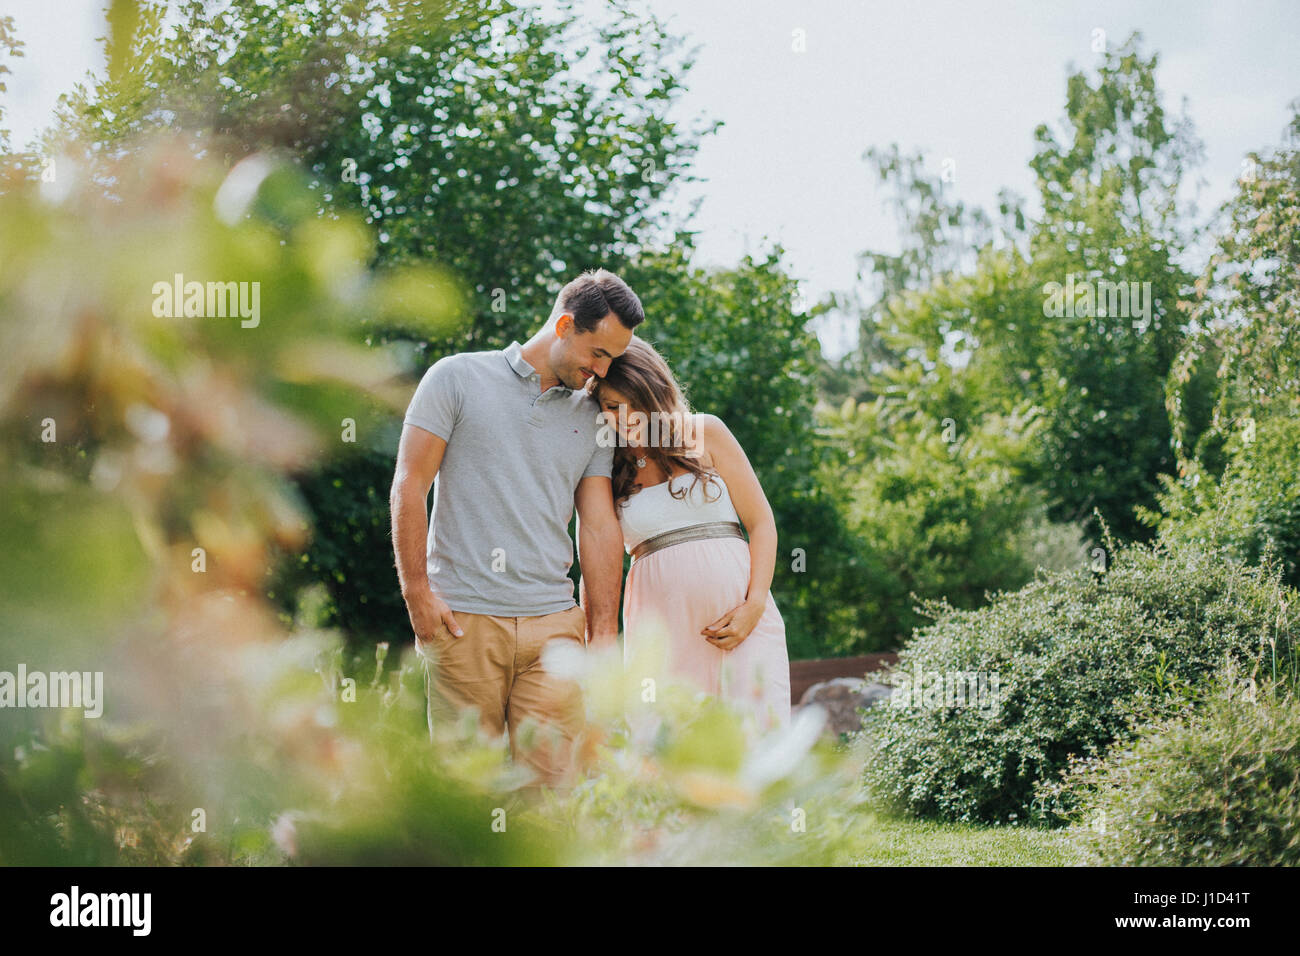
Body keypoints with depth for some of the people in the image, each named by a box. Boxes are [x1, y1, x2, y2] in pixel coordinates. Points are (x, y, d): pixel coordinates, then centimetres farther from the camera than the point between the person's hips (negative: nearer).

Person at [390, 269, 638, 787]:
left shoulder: (591, 417, 15)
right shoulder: (458, 379, 4)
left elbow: (599, 527, 12)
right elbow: (409, 488, 1)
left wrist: (603, 632, 6)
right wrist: (417, 592, -6)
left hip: (554, 620, 3)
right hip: (463, 618, -3)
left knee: (553, 779, -5)